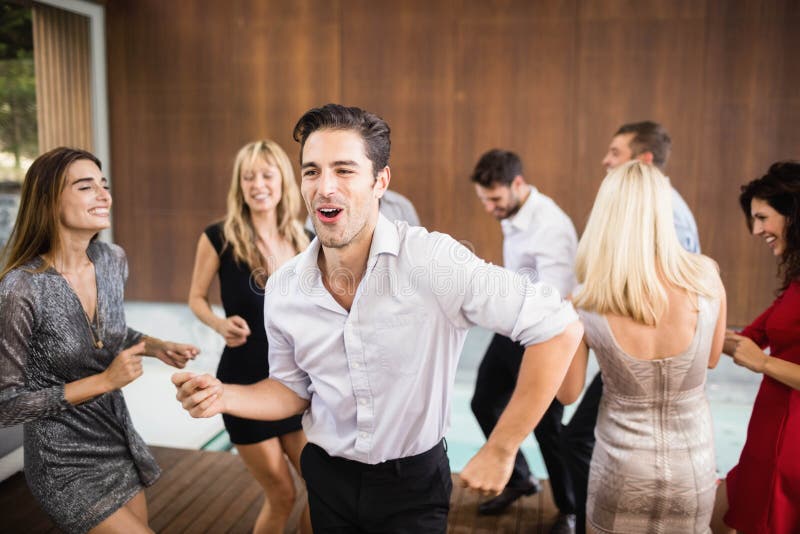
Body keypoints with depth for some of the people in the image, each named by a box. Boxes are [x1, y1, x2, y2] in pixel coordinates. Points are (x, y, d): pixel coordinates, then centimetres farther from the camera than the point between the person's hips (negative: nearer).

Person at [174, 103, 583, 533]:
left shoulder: (432, 262, -26)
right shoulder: (282, 289, -9)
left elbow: (559, 327, -25)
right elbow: (292, 388, 6)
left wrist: (500, 450, -20)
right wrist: (223, 396, -13)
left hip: (414, 481, -4)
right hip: (327, 478, 4)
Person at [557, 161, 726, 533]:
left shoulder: (583, 306, -19)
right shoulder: (707, 281, -15)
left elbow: (567, 394, -5)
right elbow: (711, 360, 4)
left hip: (621, 472, -1)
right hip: (693, 471, 1)